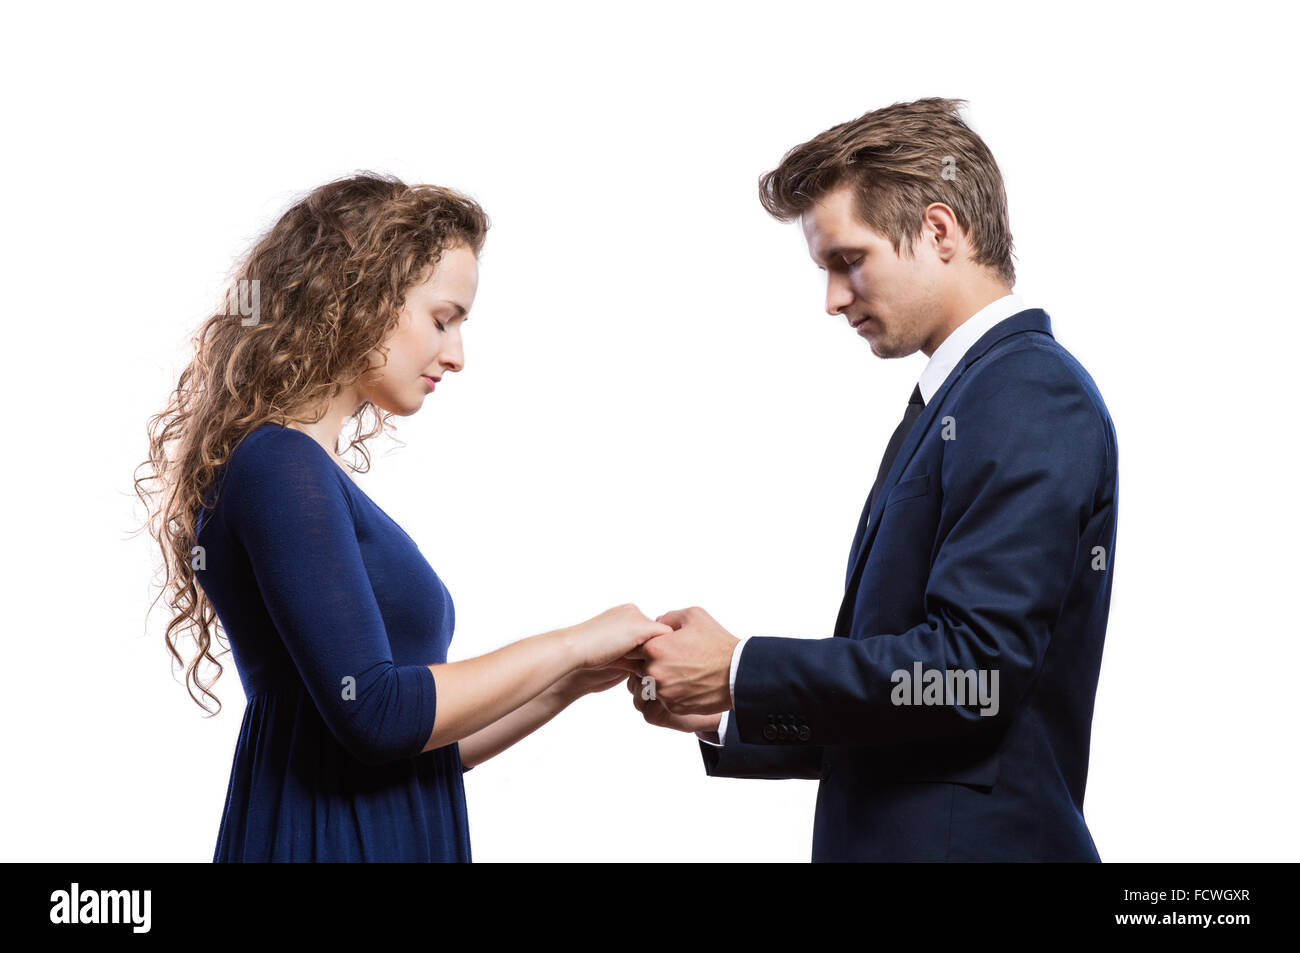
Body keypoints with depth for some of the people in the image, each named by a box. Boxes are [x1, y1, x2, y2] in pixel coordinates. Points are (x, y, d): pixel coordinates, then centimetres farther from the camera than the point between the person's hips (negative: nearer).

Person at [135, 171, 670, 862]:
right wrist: (569, 645, -12)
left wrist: (576, 680, 7)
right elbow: (373, 712, -21)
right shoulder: (279, 468, -13)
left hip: (393, 840, 9)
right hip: (321, 838, -9)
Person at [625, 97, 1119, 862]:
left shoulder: (1032, 396, -14)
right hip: (895, 837, 9)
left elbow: (973, 667, -23)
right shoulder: (955, 400, 16)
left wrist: (741, 674, -15)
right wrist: (728, 717, 5)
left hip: (972, 838, -8)